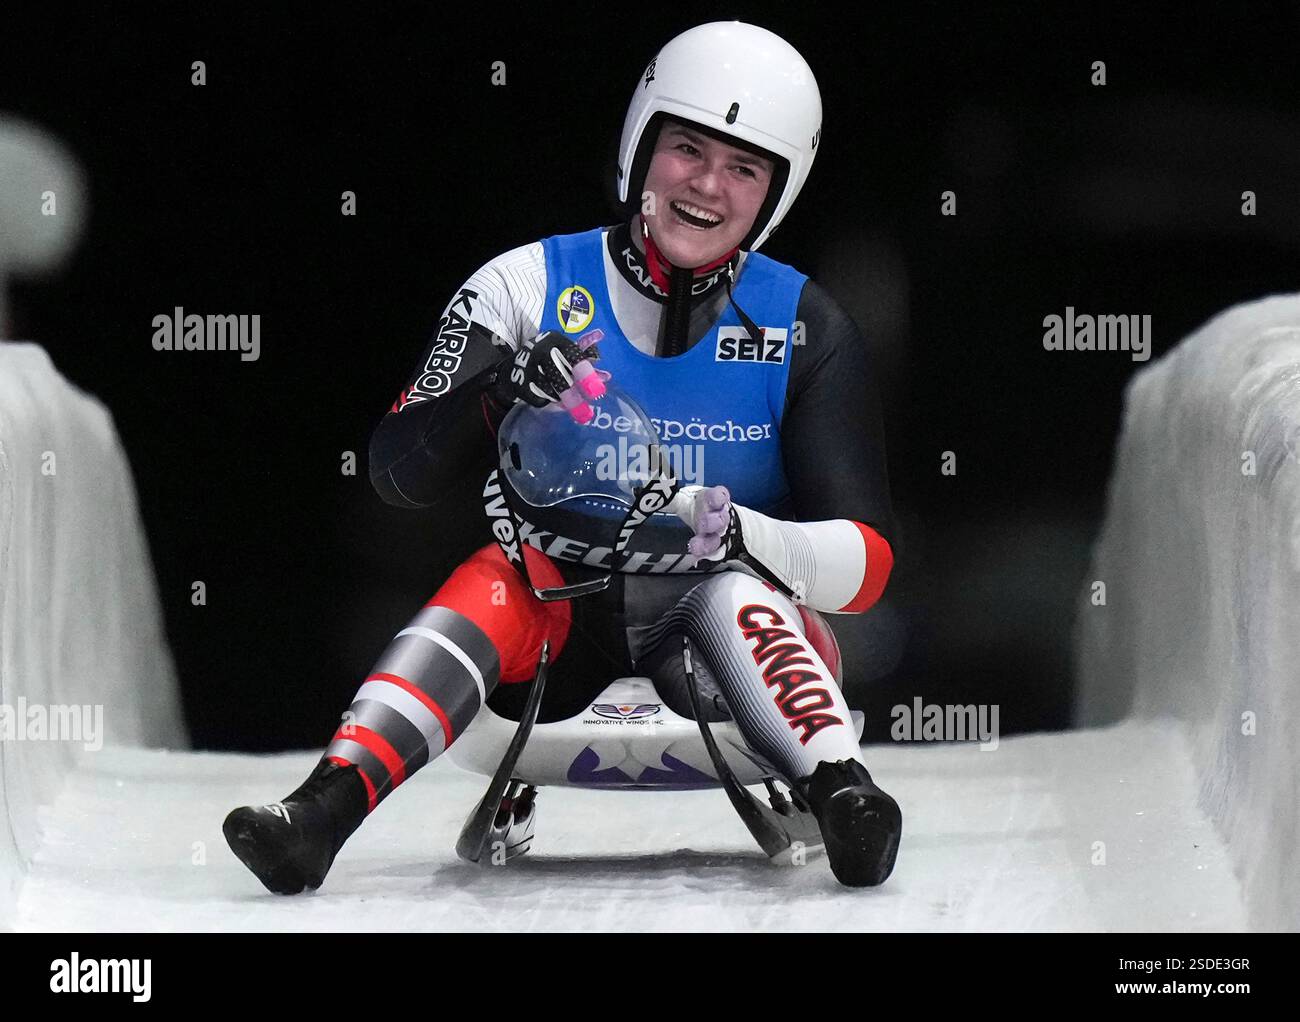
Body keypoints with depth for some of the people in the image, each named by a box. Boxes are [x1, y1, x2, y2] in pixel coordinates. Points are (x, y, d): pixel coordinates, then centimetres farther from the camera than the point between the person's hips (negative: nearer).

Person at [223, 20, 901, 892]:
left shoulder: (805, 331, -5)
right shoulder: (529, 286, -5)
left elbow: (865, 561, -9)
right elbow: (398, 473, -10)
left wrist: (738, 532, -30)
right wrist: (498, 391, -30)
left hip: (720, 645, 0)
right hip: (559, 625, 0)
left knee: (727, 585, -32)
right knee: (501, 577, -31)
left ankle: (841, 795, -52)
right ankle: (325, 809, -46)